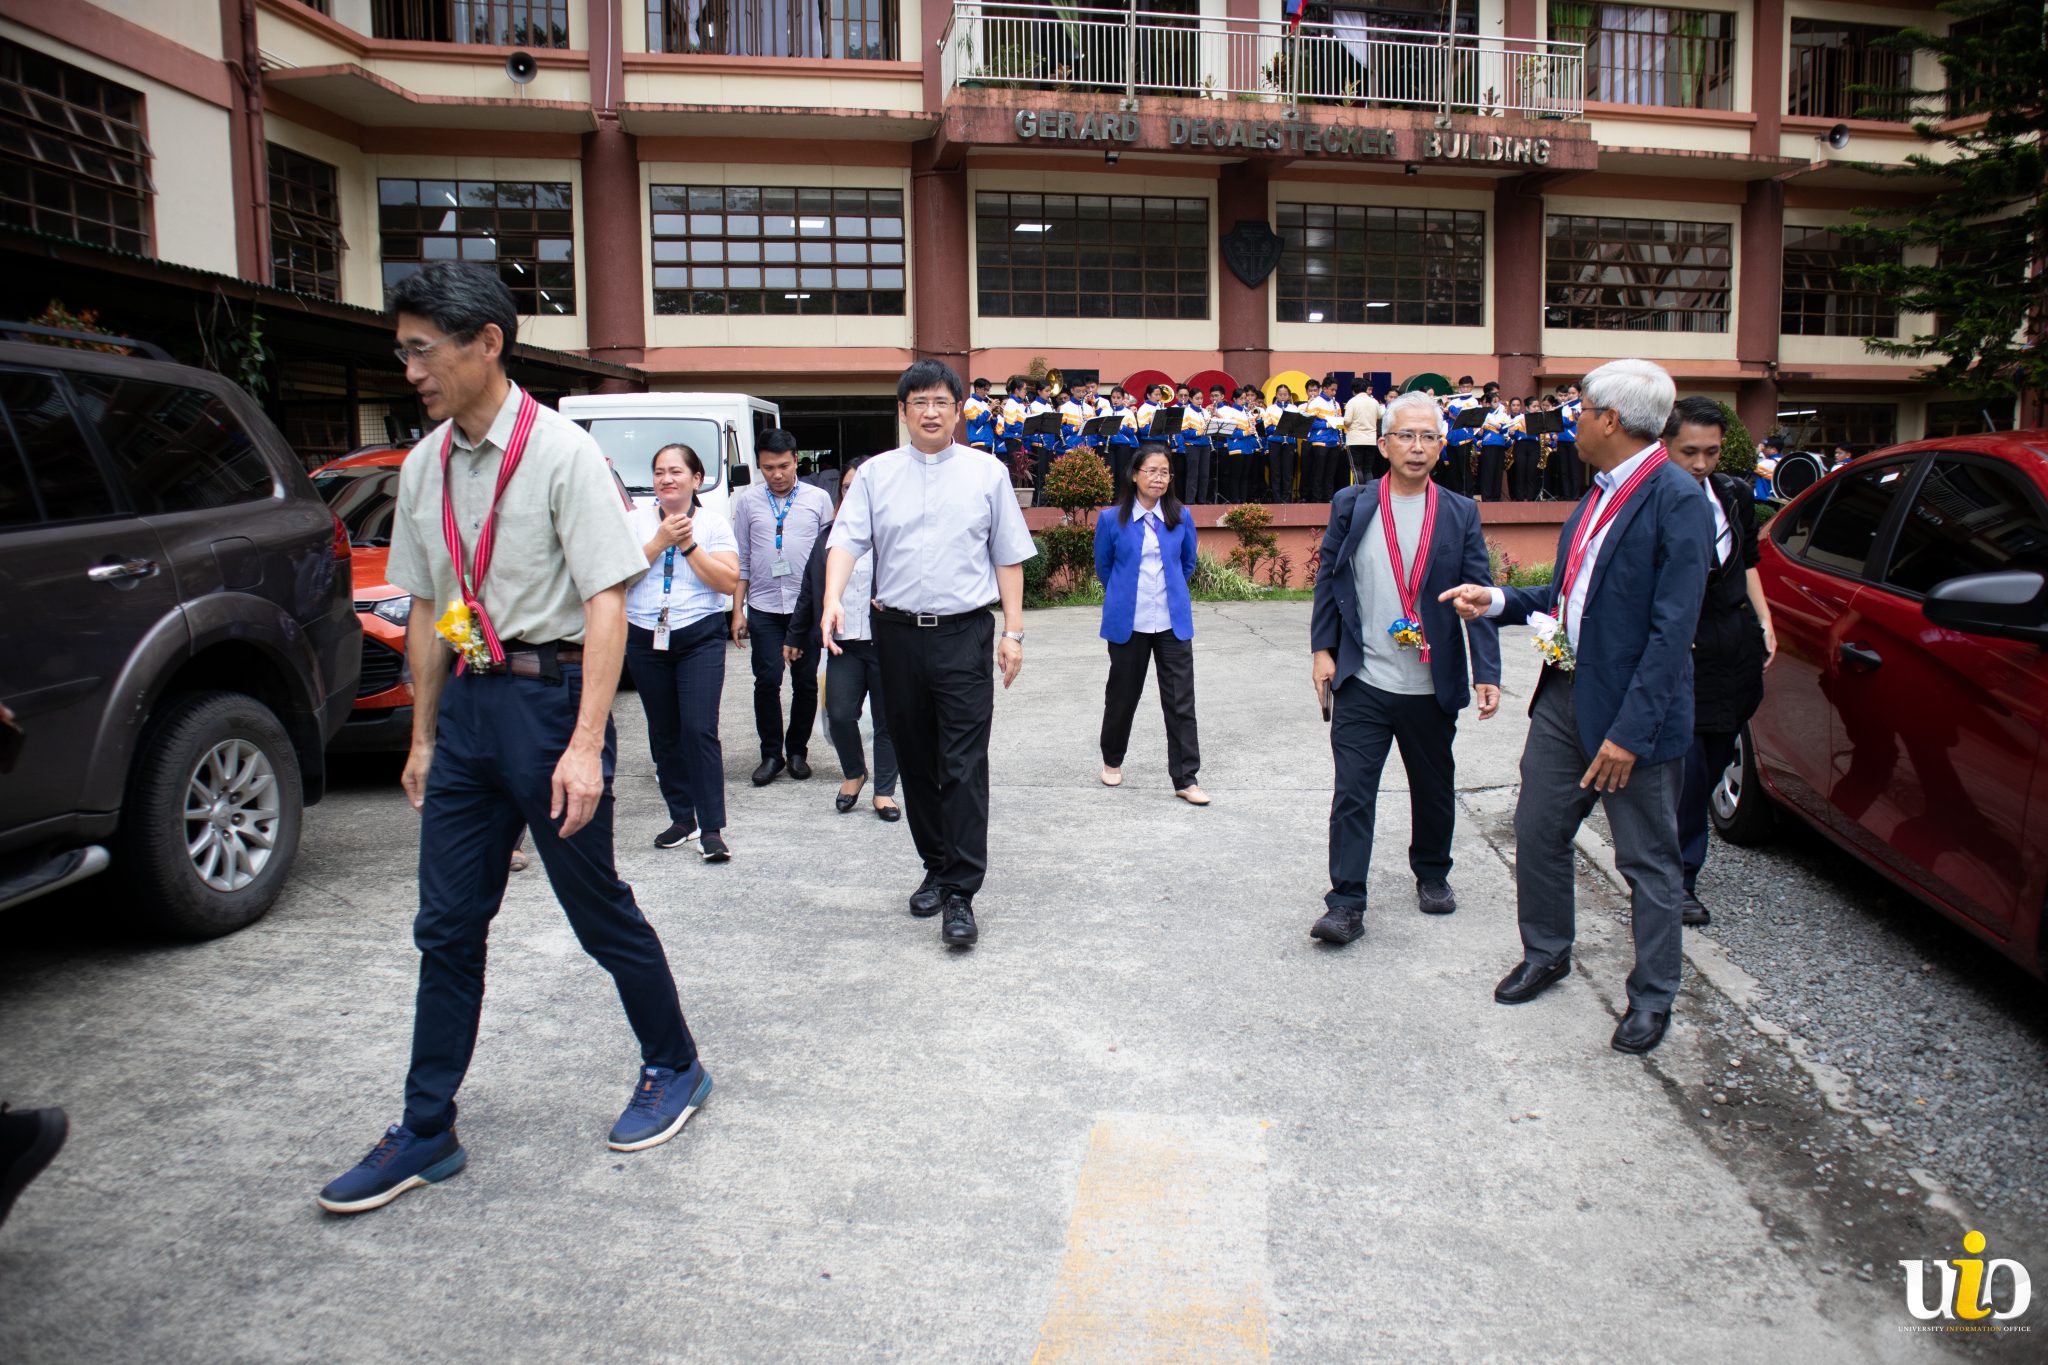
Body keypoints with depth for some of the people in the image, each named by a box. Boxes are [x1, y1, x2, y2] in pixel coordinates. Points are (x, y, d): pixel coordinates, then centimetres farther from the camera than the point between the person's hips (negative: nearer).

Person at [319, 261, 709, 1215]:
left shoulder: (559, 451, -11)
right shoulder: (425, 466, 10)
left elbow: (606, 600, -16)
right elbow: (427, 609, 16)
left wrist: (586, 744, -22)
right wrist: (424, 735, 17)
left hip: (549, 695, -6)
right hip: (465, 701, 7)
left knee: (599, 910, 6)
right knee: (446, 924, 10)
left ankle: (673, 1067, 29)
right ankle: (426, 1131, 23)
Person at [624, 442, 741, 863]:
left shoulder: (713, 523, 2)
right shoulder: (636, 521, 6)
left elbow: (728, 581, -8)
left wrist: (690, 545, -12)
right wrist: (660, 541, -12)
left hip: (700, 638, -3)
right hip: (645, 639, 3)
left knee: (700, 730, -12)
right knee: (664, 733, 10)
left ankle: (712, 829, -9)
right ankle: (681, 817, 22)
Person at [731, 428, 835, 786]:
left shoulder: (818, 498, 4)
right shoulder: (748, 501, 7)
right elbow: (741, 559, 8)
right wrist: (737, 610, 5)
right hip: (763, 607, 0)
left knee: (805, 683, 5)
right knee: (767, 682, -3)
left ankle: (797, 750, 20)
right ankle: (771, 754, 9)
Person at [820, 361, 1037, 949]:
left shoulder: (986, 473, 7)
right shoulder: (876, 473, 7)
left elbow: (1008, 557, 9)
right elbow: (847, 539, -4)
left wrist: (1013, 631, 3)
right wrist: (833, 598, -23)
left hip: (963, 634, -2)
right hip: (898, 632, 2)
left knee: (963, 766, -8)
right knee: (915, 761, 11)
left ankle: (960, 894, -5)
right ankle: (936, 869, 27)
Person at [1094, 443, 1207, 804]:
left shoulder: (1181, 518, 3)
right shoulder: (1112, 520, -3)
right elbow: (1103, 567, 11)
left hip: (1173, 622, 1)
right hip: (1128, 624, -1)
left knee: (1181, 701, -2)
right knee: (1122, 695, 11)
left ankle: (1185, 779, 4)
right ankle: (1112, 760, 33)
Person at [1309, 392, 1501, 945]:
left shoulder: (1460, 514, 3)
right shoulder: (1351, 504, 2)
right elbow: (1328, 581, 5)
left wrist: (1487, 673, -9)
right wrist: (1323, 649, -4)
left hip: (1432, 686, 2)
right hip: (1362, 682, -1)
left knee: (1434, 789, 17)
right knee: (1353, 792, -4)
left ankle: (1431, 874, 39)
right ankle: (1346, 904, 1)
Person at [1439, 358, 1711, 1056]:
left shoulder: (1676, 501, -17)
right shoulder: (1599, 494, 10)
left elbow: (1671, 630, -21)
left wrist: (1631, 731, -23)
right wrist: (1497, 601, 6)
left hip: (1633, 710, -8)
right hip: (1565, 692, 8)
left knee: (1649, 861, 7)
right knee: (1537, 830, 16)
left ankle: (1652, 996, 24)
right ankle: (1545, 954, 36)